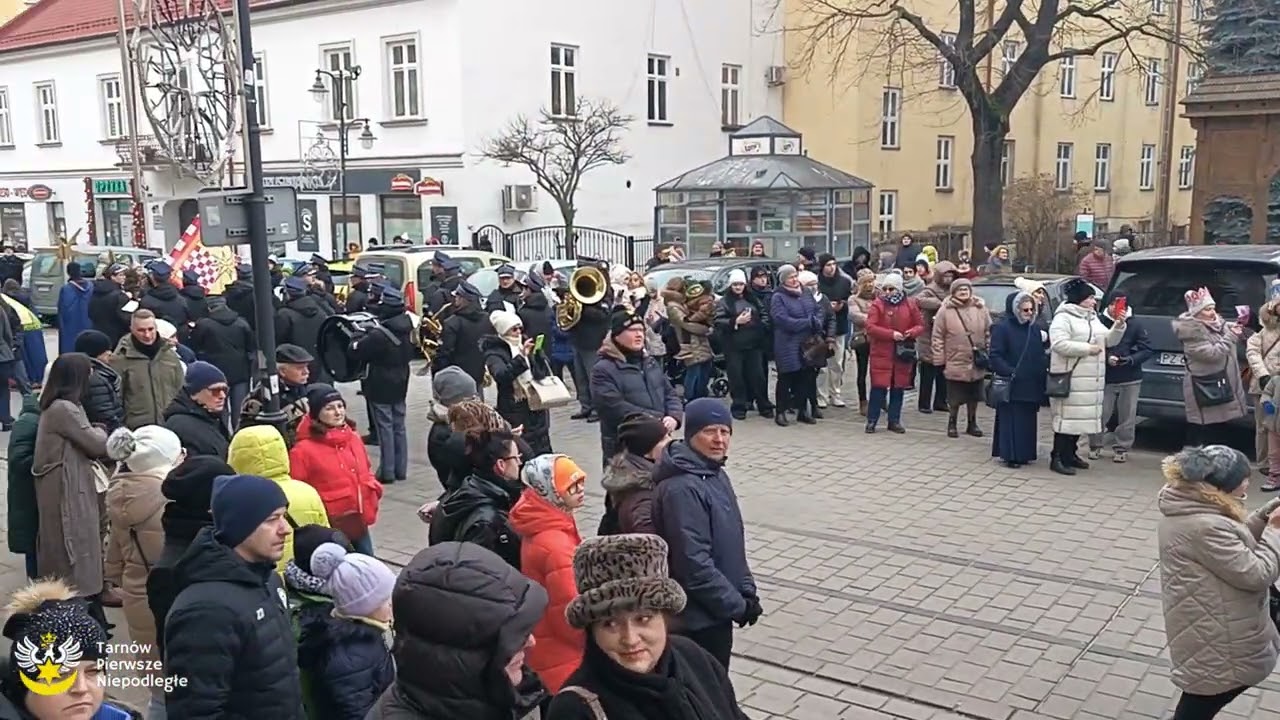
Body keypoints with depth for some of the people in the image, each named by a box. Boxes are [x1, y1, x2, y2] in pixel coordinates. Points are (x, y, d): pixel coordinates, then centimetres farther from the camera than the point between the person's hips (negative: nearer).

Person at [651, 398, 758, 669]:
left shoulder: (716, 474, 8)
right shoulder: (682, 489, -24)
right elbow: (694, 564, -26)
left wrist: (746, 592, 6)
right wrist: (737, 605, -17)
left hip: (716, 609, 9)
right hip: (699, 616, -9)